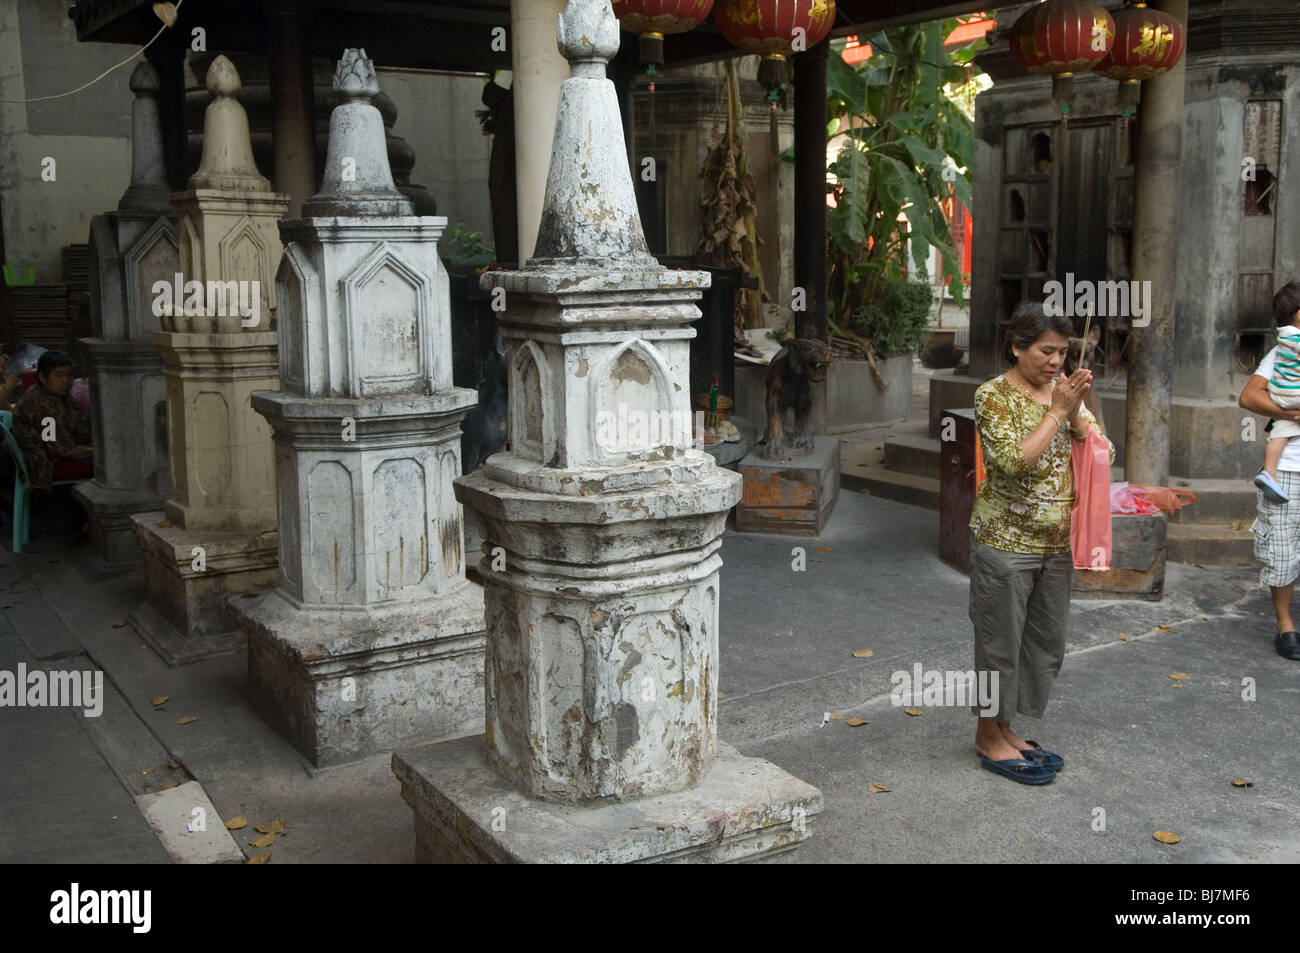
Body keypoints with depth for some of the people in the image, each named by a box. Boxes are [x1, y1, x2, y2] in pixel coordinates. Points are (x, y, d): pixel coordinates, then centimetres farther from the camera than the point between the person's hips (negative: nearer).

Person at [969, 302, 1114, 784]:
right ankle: (989, 737, 18)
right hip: (1006, 541, -7)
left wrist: (1078, 411, -12)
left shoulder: (1062, 388, 7)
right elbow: (1014, 460, -23)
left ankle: (1006, 729, 28)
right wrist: (1058, 411, -19)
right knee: (1001, 640, 3)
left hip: (1056, 542, 7)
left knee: (1045, 641, 14)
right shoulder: (994, 394, -11)